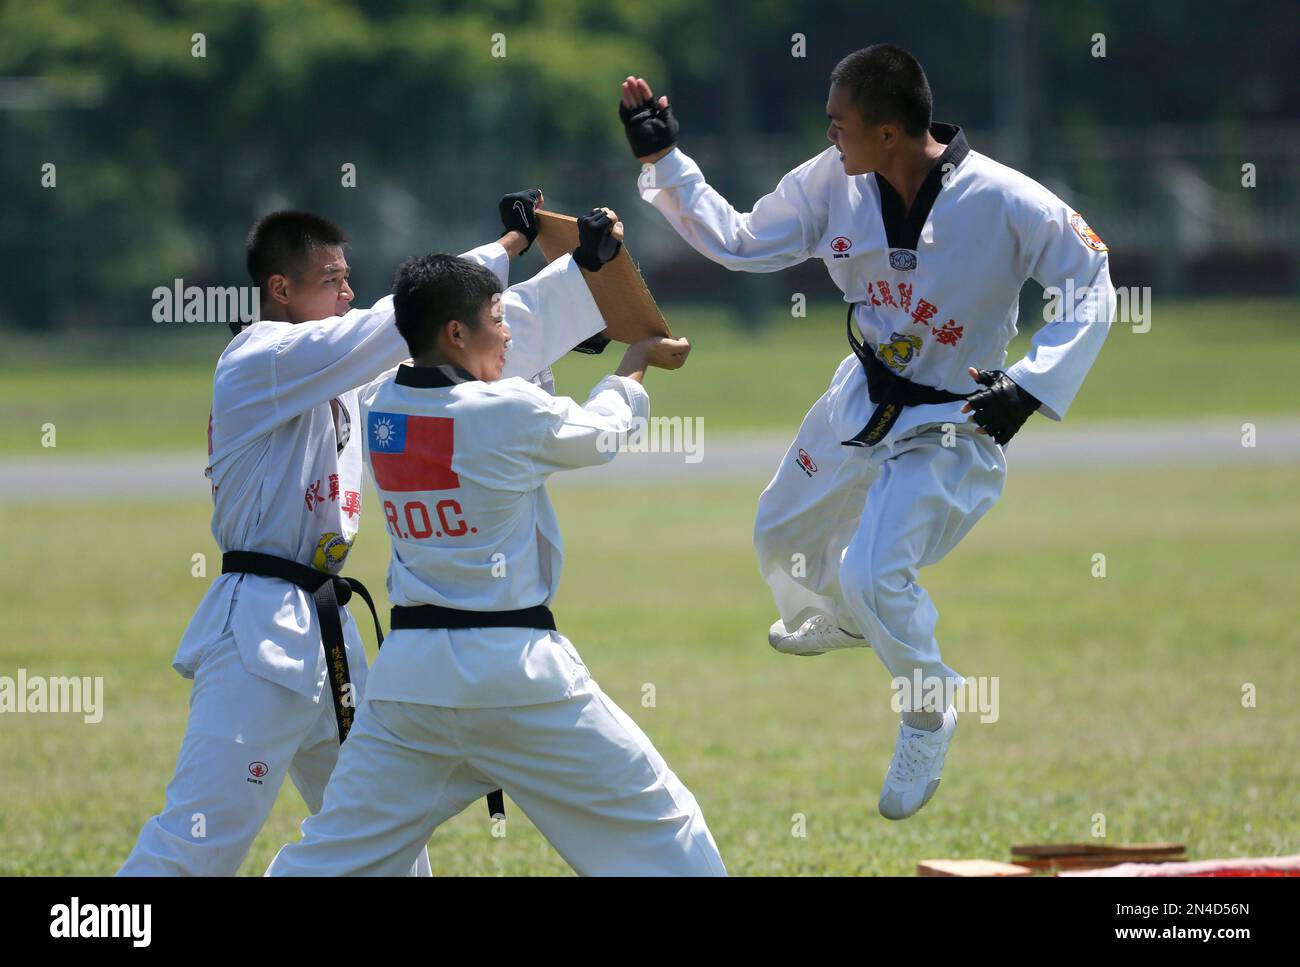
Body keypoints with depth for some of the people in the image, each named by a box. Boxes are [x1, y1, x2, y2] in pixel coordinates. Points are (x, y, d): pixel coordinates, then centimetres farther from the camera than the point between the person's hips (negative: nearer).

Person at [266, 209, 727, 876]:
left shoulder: (377, 407, 5)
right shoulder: (509, 413, -11)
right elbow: (599, 433, 10)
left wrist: (591, 264, 25)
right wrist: (637, 364, 30)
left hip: (407, 671, 6)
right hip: (514, 671, -5)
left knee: (334, 856, 11)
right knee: (662, 830, 6)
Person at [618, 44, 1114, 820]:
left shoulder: (1007, 203, -27)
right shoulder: (833, 184, -12)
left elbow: (1092, 289, -18)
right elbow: (738, 242, -2)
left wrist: (1029, 386, -28)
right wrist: (663, 159, -12)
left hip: (955, 424, -6)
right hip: (863, 400, 6)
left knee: (873, 573, -22)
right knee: (782, 537, 23)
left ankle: (929, 715, 7)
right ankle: (841, 622, 58)